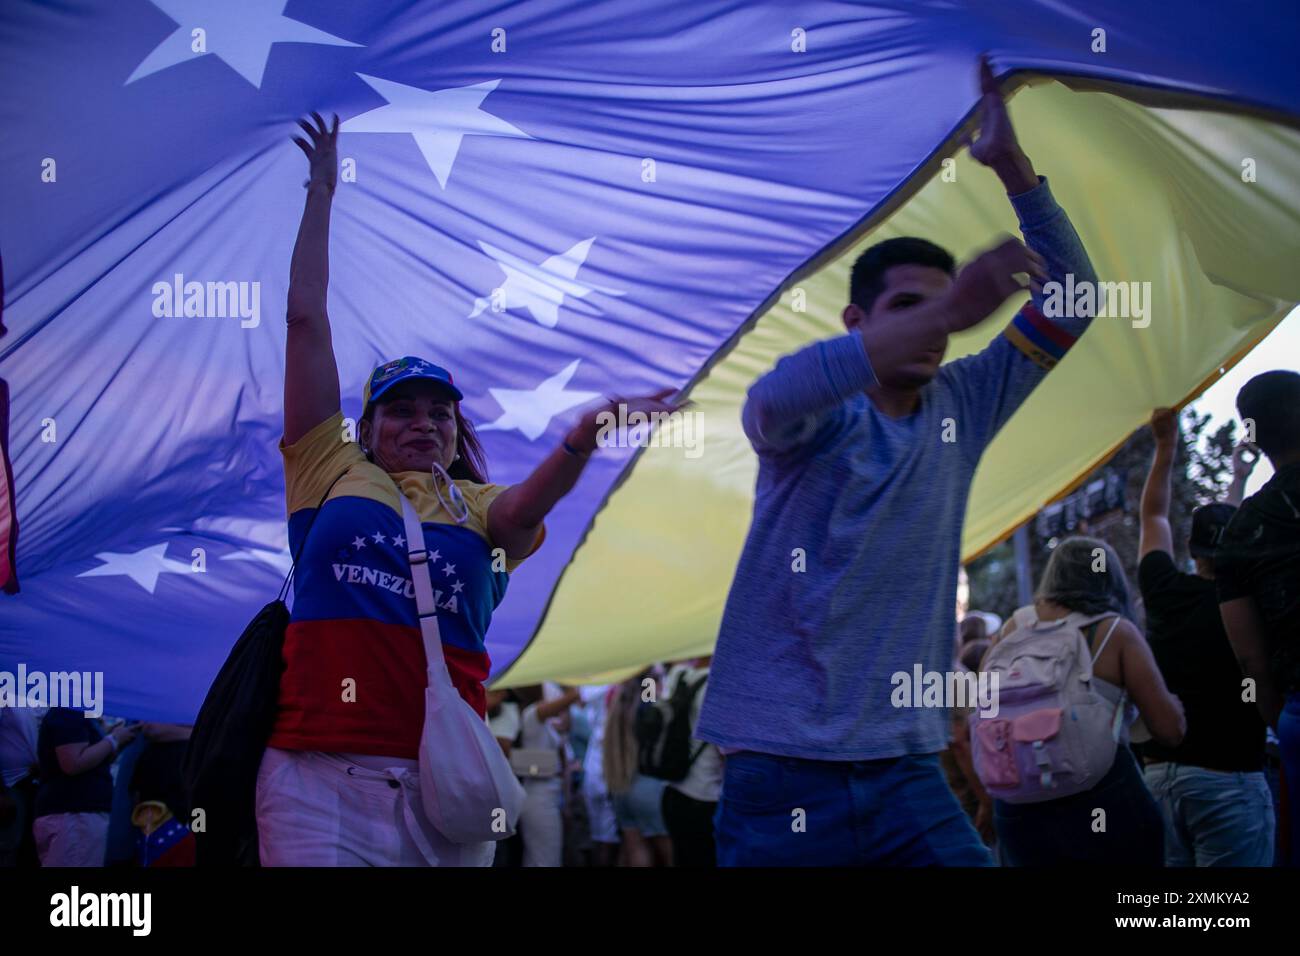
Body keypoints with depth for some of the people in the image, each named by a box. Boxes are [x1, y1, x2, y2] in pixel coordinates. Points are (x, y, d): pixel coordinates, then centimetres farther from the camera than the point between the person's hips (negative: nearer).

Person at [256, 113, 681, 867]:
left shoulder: (480, 508, 13)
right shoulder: (334, 474, 11)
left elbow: (531, 500, -12)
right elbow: (307, 317, 11)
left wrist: (586, 435, -32)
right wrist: (321, 193, 13)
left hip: (442, 784, 2)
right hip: (318, 777, -1)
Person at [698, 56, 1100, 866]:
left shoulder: (961, 408, 10)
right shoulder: (816, 417, -3)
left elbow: (1072, 301, 7)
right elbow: (774, 398, -28)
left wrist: (1013, 166, -5)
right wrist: (944, 311, -39)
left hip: (905, 763, 4)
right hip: (780, 765, -3)